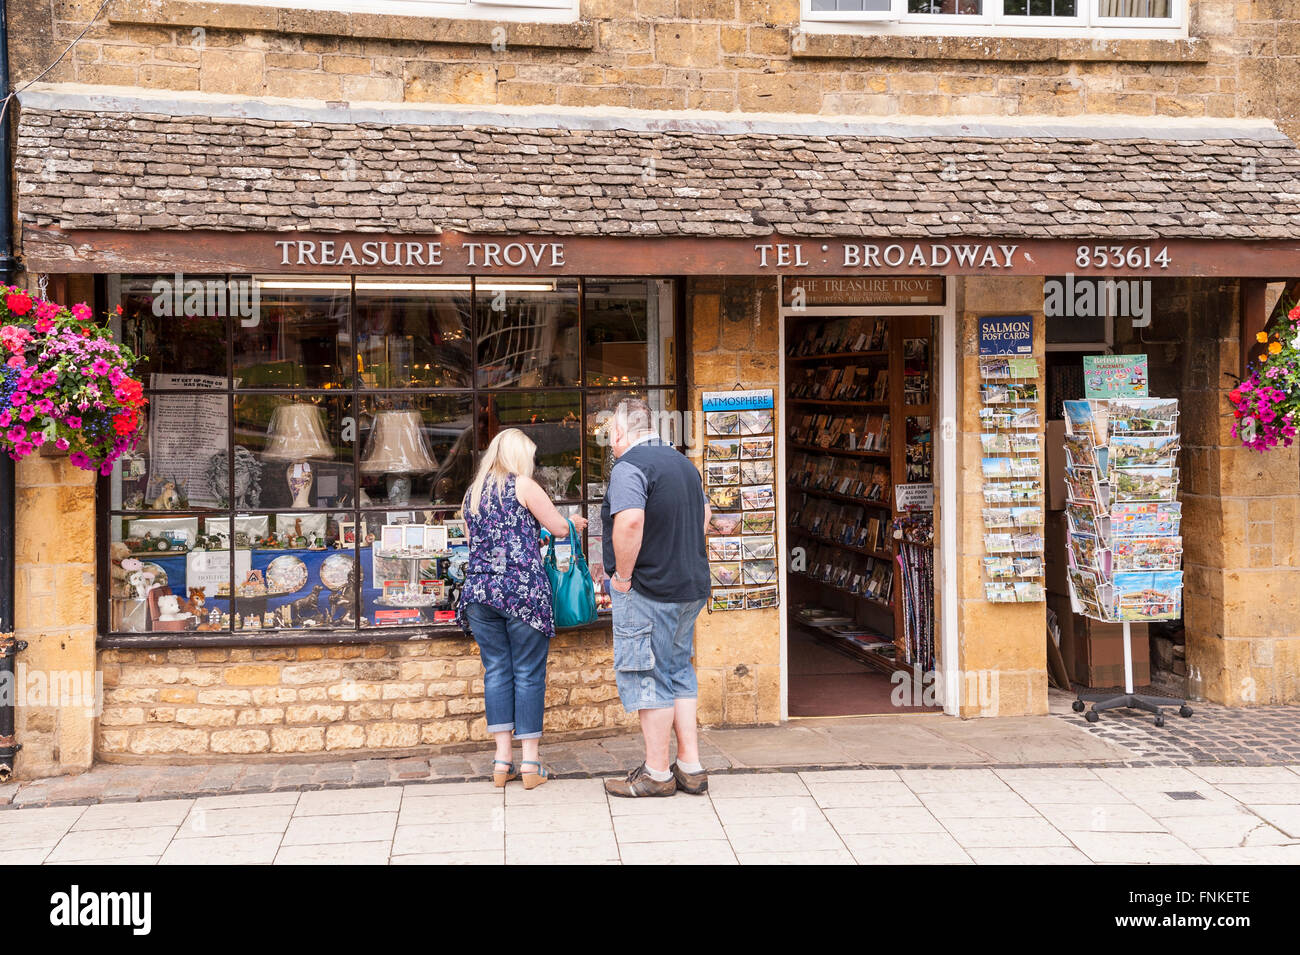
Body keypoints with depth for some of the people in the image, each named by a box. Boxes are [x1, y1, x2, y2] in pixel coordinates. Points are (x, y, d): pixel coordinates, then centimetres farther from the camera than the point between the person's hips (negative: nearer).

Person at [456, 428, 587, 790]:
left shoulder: (472, 492, 15)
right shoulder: (523, 486, -2)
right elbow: (560, 528, 1)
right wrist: (575, 523, 24)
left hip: (479, 591, 5)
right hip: (523, 590, -5)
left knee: (496, 672, 9)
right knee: (529, 674, 1)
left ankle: (503, 759, 8)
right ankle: (530, 762, 3)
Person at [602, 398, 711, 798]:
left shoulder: (629, 467, -15)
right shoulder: (682, 462, 13)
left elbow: (629, 522, -30)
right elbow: (704, 513, 26)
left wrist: (623, 575, -19)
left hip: (648, 590, -9)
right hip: (691, 585, 9)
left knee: (645, 678, 1)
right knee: (679, 672, 16)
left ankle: (656, 773, 7)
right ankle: (690, 767, 18)